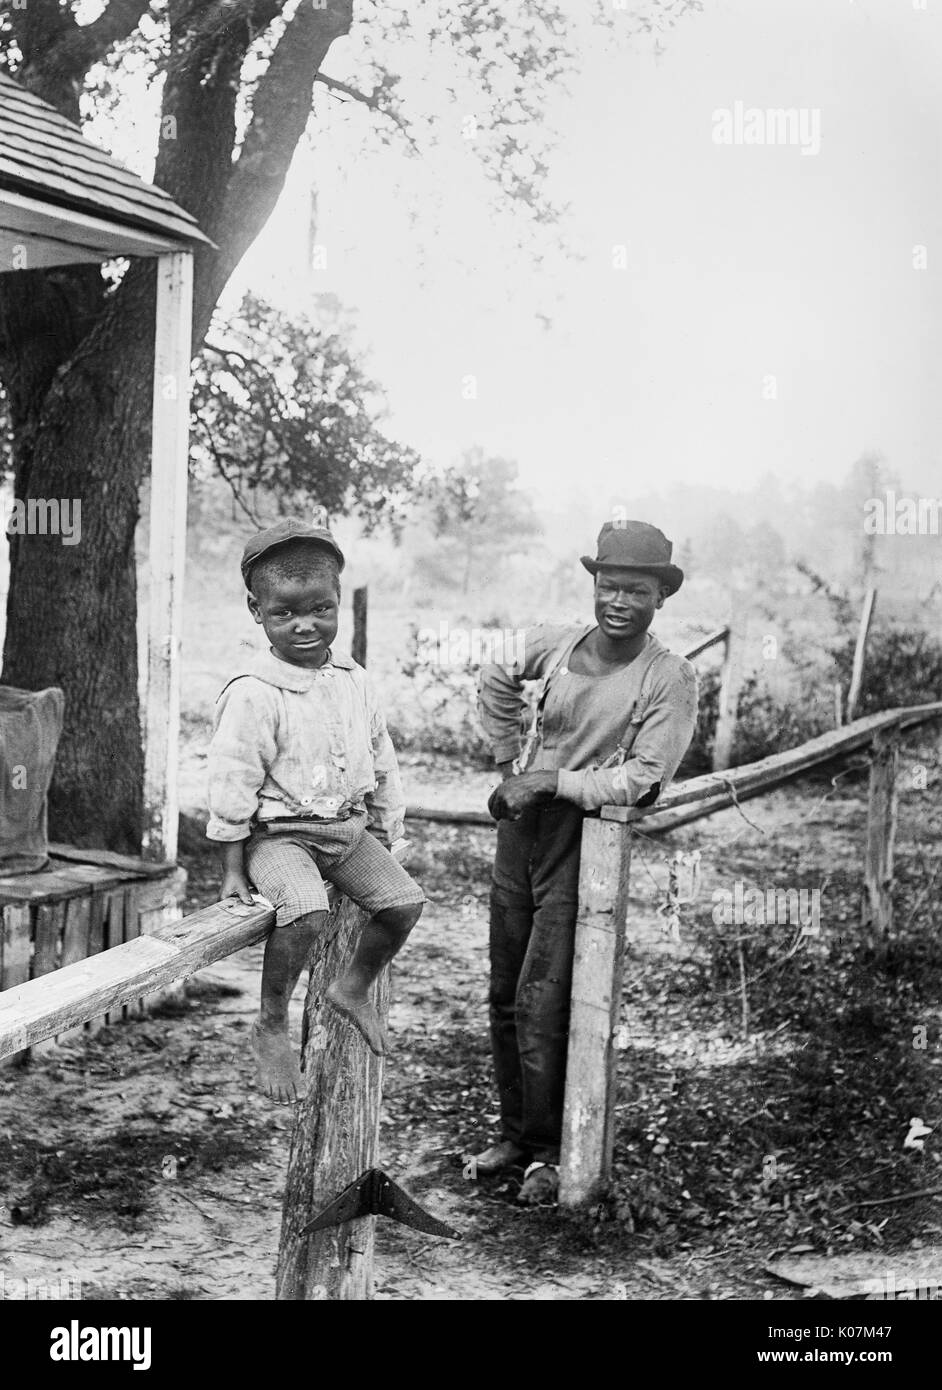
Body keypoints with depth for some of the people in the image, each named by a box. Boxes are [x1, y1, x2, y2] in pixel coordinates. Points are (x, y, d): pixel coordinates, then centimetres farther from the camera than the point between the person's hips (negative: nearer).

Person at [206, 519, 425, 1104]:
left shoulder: (355, 682, 4)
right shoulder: (253, 694, -16)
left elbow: (382, 761, 14)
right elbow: (233, 782, -12)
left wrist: (385, 832, 14)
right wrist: (233, 868, -10)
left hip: (348, 826, 6)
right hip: (279, 832, -6)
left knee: (405, 900, -8)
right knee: (307, 912, -30)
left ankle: (355, 988, 20)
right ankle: (272, 1028, -8)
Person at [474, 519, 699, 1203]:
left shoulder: (671, 679, -11)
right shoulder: (554, 645, 3)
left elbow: (642, 780, -16)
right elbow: (496, 683, 23)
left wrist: (549, 781, -15)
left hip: (586, 838, -5)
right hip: (521, 828, 5)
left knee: (541, 1002, -8)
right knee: (505, 995, 12)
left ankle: (551, 1151, 10)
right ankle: (515, 1134, 28)